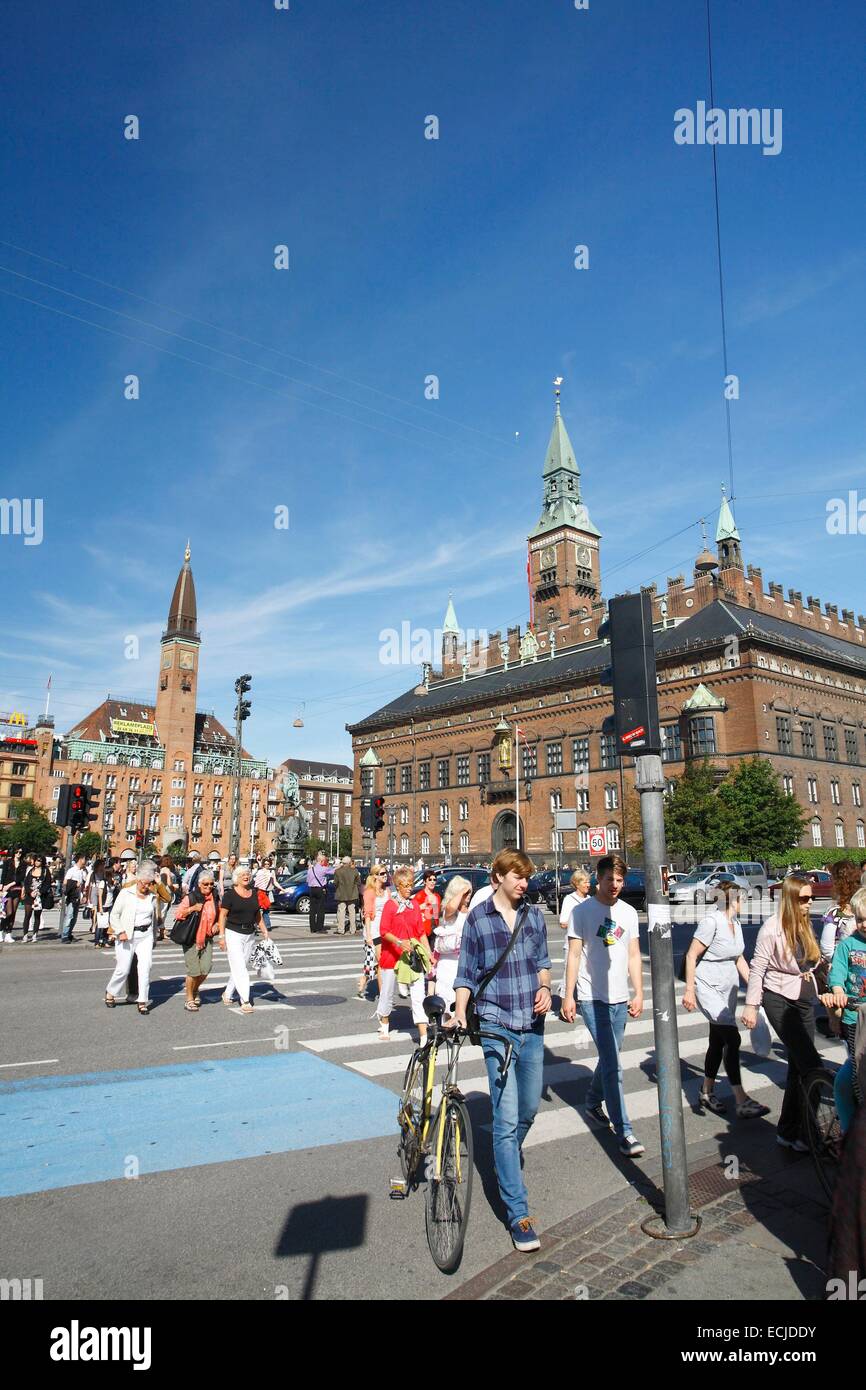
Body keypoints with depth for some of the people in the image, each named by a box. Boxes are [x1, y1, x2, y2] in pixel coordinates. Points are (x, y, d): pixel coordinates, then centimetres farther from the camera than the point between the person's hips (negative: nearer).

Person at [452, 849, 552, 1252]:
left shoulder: (534, 915, 5)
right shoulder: (477, 919, -6)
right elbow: (466, 974, -1)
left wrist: (544, 987, -4)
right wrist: (460, 1012, -15)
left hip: (532, 1026, 5)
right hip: (497, 1027, -4)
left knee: (529, 1109, 18)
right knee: (507, 1119, -5)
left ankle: (507, 1160, 48)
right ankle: (518, 1214, 5)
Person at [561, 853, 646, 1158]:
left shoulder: (628, 912, 8)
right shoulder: (583, 911, -7)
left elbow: (634, 956, 11)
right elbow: (574, 955, -6)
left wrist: (638, 993, 5)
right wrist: (569, 995, -9)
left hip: (620, 998, 5)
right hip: (593, 998, -5)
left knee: (608, 1059, 17)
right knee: (612, 1064, -8)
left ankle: (592, 1104, 39)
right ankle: (624, 1133, -2)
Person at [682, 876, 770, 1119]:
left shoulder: (735, 922, 7)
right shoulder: (711, 921, -19)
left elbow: (739, 959, 17)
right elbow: (691, 955, -18)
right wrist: (689, 990, -19)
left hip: (728, 987, 8)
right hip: (708, 988, -8)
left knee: (718, 1042, 14)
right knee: (732, 1039, -13)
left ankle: (707, 1092, 28)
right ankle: (742, 1102, -7)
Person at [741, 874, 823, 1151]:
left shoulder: (804, 925, 6)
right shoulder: (772, 928, -15)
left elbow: (812, 962, 15)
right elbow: (757, 968, -12)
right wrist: (751, 1005, -12)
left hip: (805, 1001, 7)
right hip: (780, 1001, -7)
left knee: (798, 1066, 10)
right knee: (812, 1066, -9)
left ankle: (788, 1131, 21)